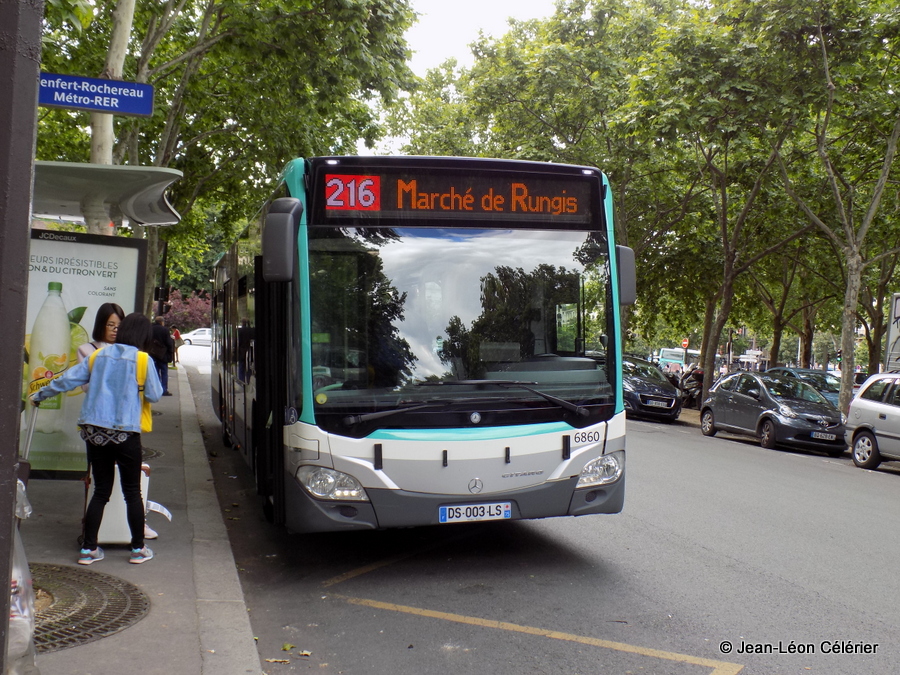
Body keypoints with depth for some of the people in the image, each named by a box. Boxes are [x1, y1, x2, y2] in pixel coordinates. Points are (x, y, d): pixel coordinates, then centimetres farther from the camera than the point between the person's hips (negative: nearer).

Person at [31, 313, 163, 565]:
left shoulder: (99, 355, 7)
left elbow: (67, 379, 11)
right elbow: (155, 395, -1)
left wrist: (40, 395, 25)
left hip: (94, 430, 4)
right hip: (125, 433, -4)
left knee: (101, 491, 13)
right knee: (132, 492, 7)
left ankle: (88, 549, 14)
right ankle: (138, 549, 14)